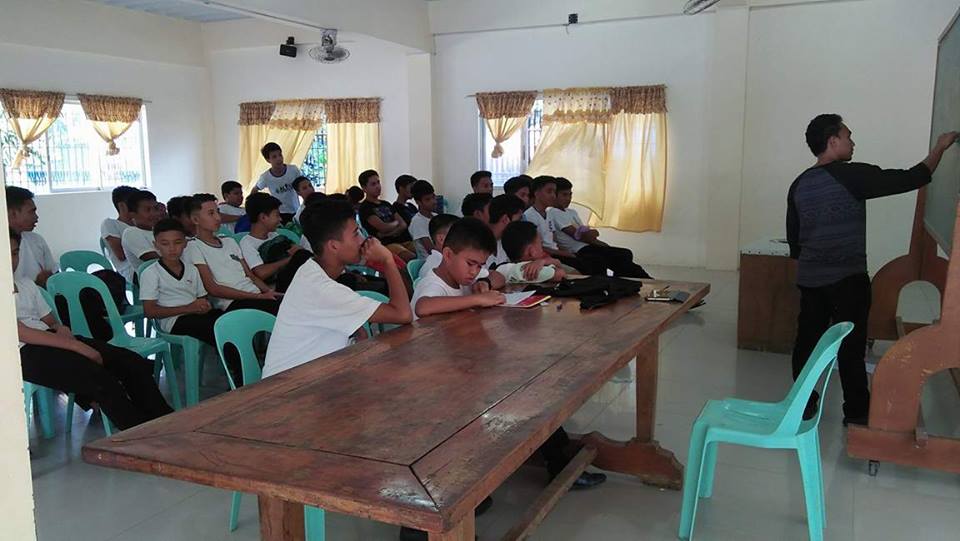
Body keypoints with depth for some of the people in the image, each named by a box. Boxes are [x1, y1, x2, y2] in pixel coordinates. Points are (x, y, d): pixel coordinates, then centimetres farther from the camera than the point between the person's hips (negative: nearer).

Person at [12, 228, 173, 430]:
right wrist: (76, 346, -18)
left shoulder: (26, 283, 25)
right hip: (25, 353, -7)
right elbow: (21, 333, -12)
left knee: (133, 363, -13)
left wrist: (61, 328, -3)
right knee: (101, 380, -30)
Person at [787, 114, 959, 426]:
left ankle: (804, 403, 22)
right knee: (851, 347, 4)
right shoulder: (852, 175, -14)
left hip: (809, 279, 6)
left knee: (807, 339, 13)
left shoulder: (799, 184, 6)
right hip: (847, 279, -6)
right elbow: (910, 179, -10)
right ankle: (857, 413, 14)